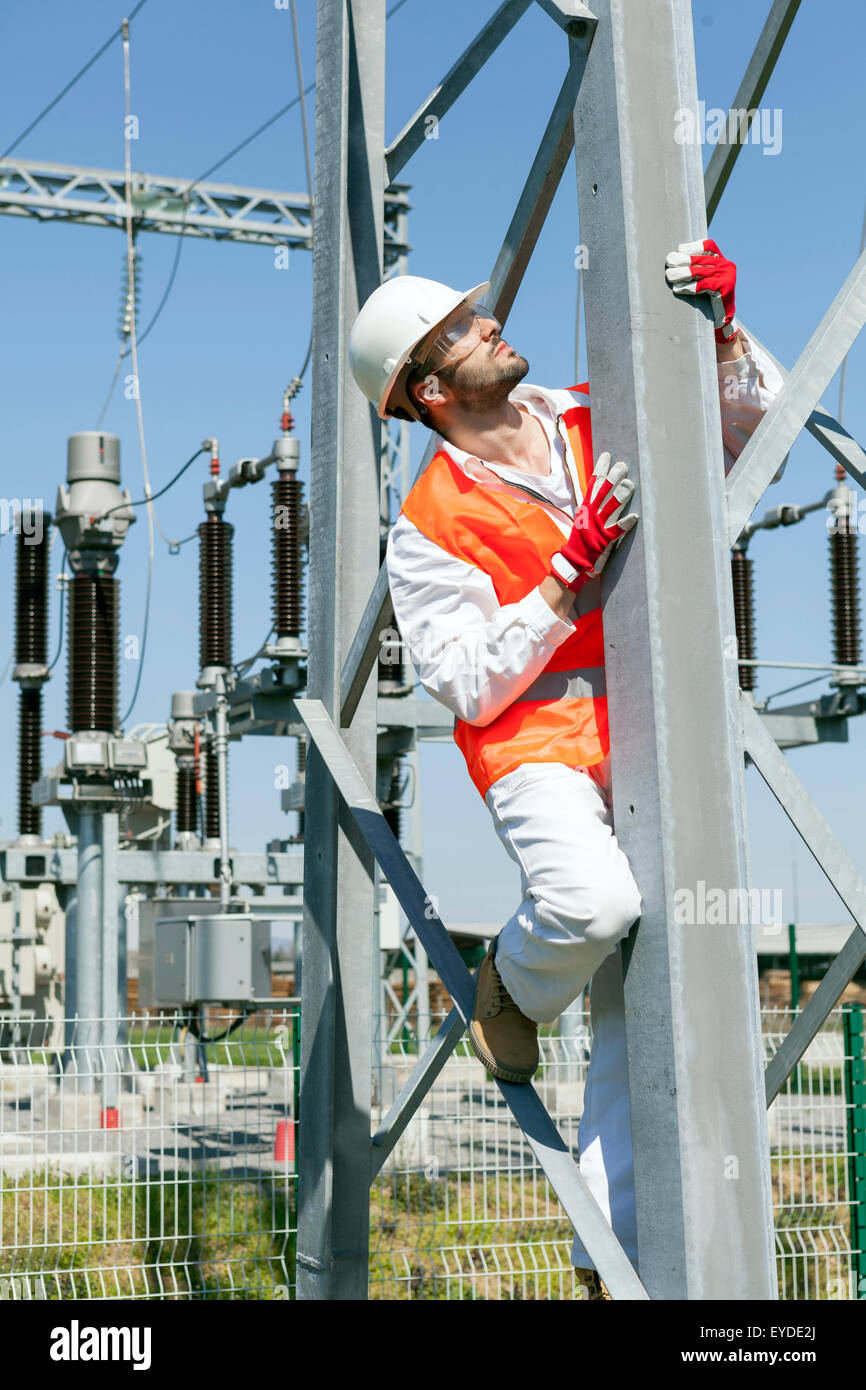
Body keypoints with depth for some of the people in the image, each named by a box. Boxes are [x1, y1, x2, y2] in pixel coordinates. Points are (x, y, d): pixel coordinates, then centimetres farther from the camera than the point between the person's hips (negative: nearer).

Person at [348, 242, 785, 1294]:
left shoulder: (596, 425, 8)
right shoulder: (430, 528, -6)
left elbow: (750, 431, 15)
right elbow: (472, 687, -12)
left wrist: (721, 328, -4)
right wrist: (571, 570, -19)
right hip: (536, 745, -4)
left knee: (632, 1010, 1)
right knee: (592, 898, -36)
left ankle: (614, 1252, 9)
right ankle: (513, 983, 1)